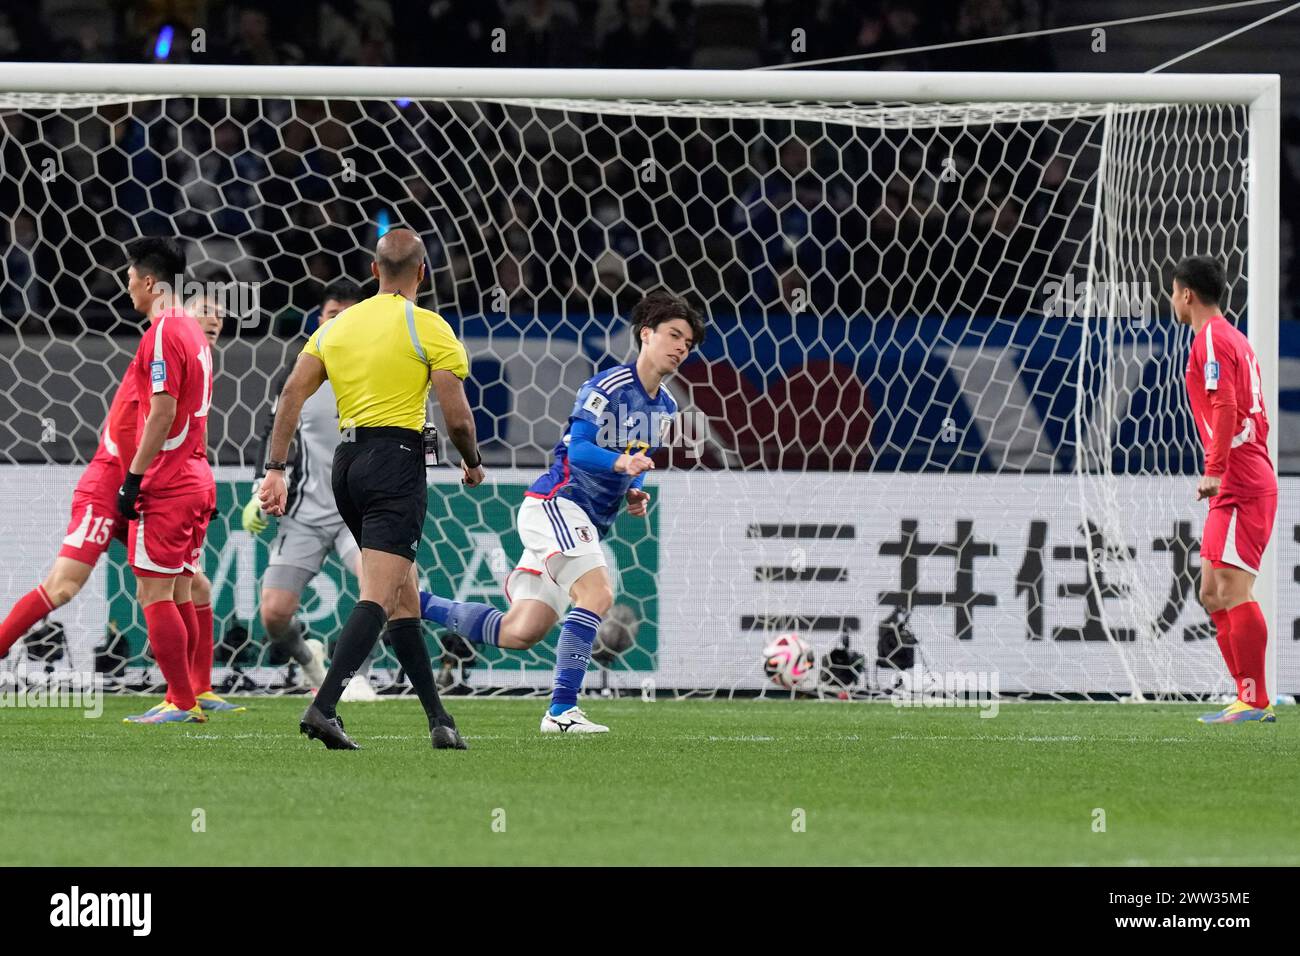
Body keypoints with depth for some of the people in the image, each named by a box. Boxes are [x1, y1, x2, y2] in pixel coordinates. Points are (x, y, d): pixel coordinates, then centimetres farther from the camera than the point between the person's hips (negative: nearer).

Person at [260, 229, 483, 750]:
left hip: (346, 462, 7)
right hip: (397, 461, -7)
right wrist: (472, 463, 12)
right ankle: (323, 707, -28)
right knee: (379, 598, -13)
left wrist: (275, 469, 4)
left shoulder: (337, 325, 13)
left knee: (404, 596, 14)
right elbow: (457, 417, -7)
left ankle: (439, 719, 16)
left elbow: (292, 393, 4)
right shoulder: (428, 327, -4)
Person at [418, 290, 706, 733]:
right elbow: (578, 449, -21)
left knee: (520, 633, 3)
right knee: (597, 593, -27)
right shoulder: (607, 386, -14)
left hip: (588, 523, 9)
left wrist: (635, 493, 6)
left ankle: (417, 604, 19)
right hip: (555, 504, -9)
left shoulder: (665, 408, 14)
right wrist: (619, 463, -38)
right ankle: (562, 709, -26)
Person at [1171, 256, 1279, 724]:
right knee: (1214, 594, 11)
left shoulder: (1211, 339, -9)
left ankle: (1256, 702, -14)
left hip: (1239, 488, -10)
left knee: (1233, 590, -12)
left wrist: (1215, 471, -23)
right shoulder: (1235, 339, 20)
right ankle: (1249, 698, 9)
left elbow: (1225, 407, -21)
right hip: (1239, 488, 10)